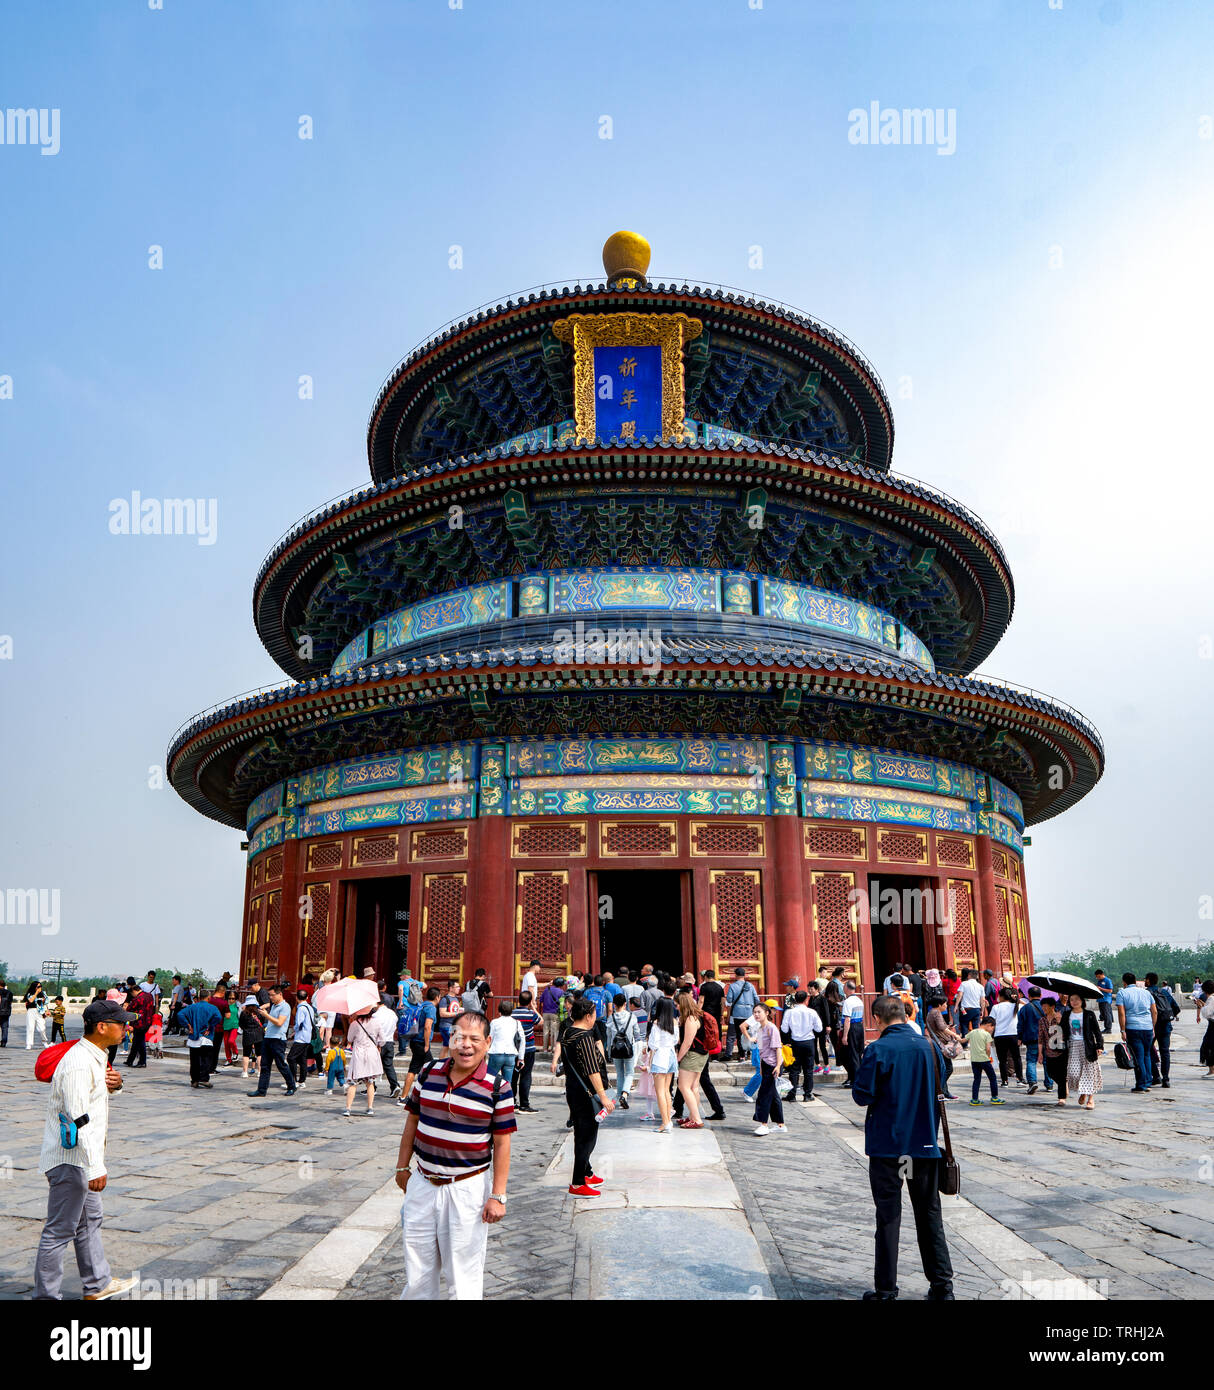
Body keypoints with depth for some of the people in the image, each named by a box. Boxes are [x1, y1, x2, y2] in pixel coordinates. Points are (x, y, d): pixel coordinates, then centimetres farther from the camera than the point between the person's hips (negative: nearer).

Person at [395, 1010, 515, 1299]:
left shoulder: (497, 1088, -11)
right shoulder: (428, 1073, -1)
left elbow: (502, 1144, -8)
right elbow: (412, 1121, 10)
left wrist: (498, 1195, -10)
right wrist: (402, 1167, 14)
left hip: (468, 1188, -3)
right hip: (422, 1182, 4)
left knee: (463, 1274, 5)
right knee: (417, 1269, 15)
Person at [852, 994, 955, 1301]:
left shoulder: (877, 1050, -15)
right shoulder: (927, 1046, 0)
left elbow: (862, 1095, -15)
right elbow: (937, 1090, 9)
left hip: (888, 1144, -4)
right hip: (924, 1143, 4)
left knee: (888, 1216, 5)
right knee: (929, 1214, 15)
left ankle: (885, 1290, 10)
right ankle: (942, 1286, 19)